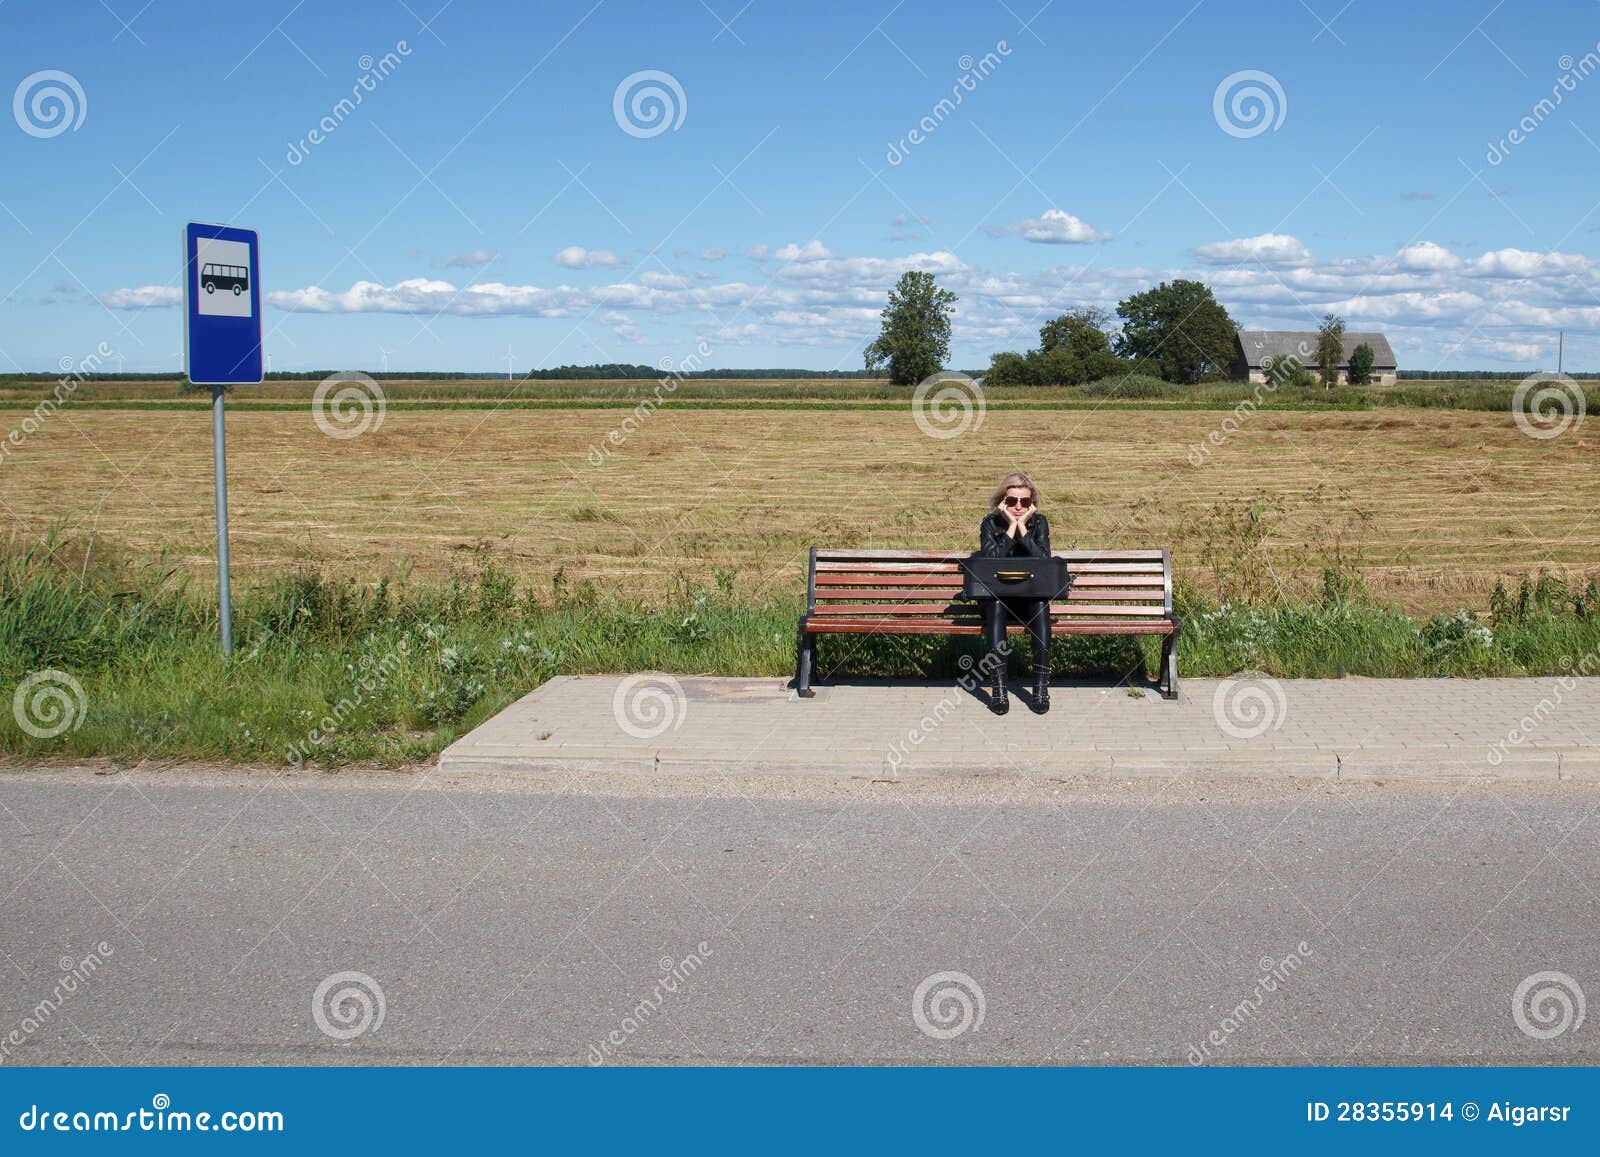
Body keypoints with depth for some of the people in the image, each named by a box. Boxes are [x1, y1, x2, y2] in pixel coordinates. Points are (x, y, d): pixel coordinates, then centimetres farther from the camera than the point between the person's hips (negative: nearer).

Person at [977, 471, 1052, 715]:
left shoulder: (1039, 523, 1)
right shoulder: (990, 524, -2)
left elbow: (1044, 562, -15)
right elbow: (989, 563, -18)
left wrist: (1022, 527, -17)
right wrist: (1011, 527, -19)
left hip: (1030, 596, 1)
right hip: (997, 596, -1)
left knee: (1041, 605, -32)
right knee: (995, 605, -35)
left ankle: (1041, 685, -33)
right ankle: (999, 685, -38)